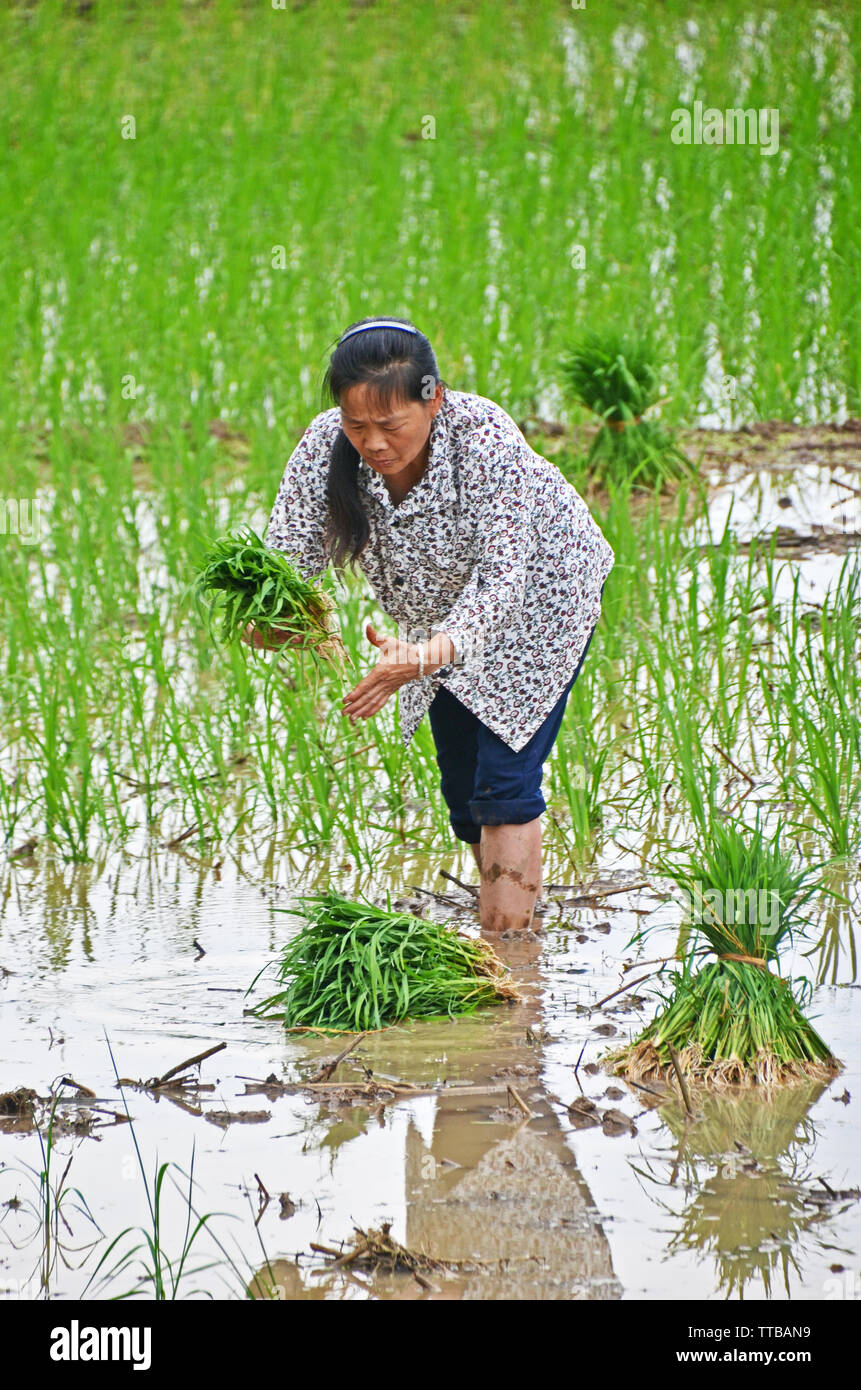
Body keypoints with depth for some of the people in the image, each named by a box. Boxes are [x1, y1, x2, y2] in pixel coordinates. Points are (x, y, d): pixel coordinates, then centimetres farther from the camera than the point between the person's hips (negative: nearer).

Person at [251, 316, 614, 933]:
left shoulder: (485, 440, -40)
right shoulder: (326, 446, -27)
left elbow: (503, 582, -43)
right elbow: (286, 554, -25)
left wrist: (425, 656, -60)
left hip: (539, 596, -5)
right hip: (440, 613, 5)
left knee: (505, 784, -15)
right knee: (461, 789, 13)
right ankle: (499, 909, 34)